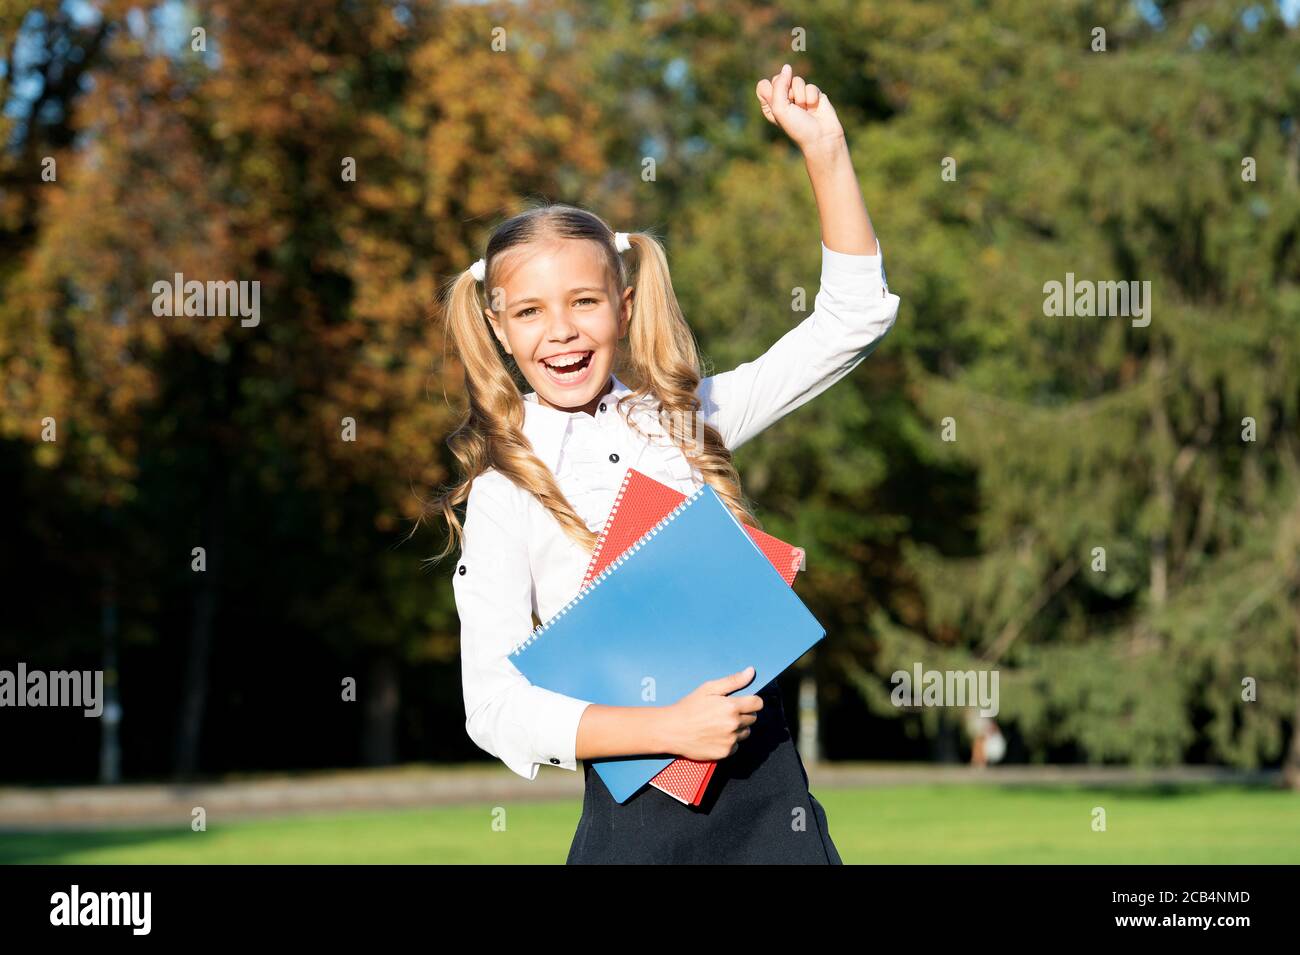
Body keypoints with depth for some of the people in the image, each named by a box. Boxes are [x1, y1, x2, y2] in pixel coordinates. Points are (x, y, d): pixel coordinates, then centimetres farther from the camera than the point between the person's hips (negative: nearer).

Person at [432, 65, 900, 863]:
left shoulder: (685, 420, 7)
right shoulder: (506, 492, -3)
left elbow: (852, 317, 10)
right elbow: (496, 706, -10)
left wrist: (825, 150, 2)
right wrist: (667, 728, -20)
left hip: (768, 792, 3)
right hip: (637, 817, -3)